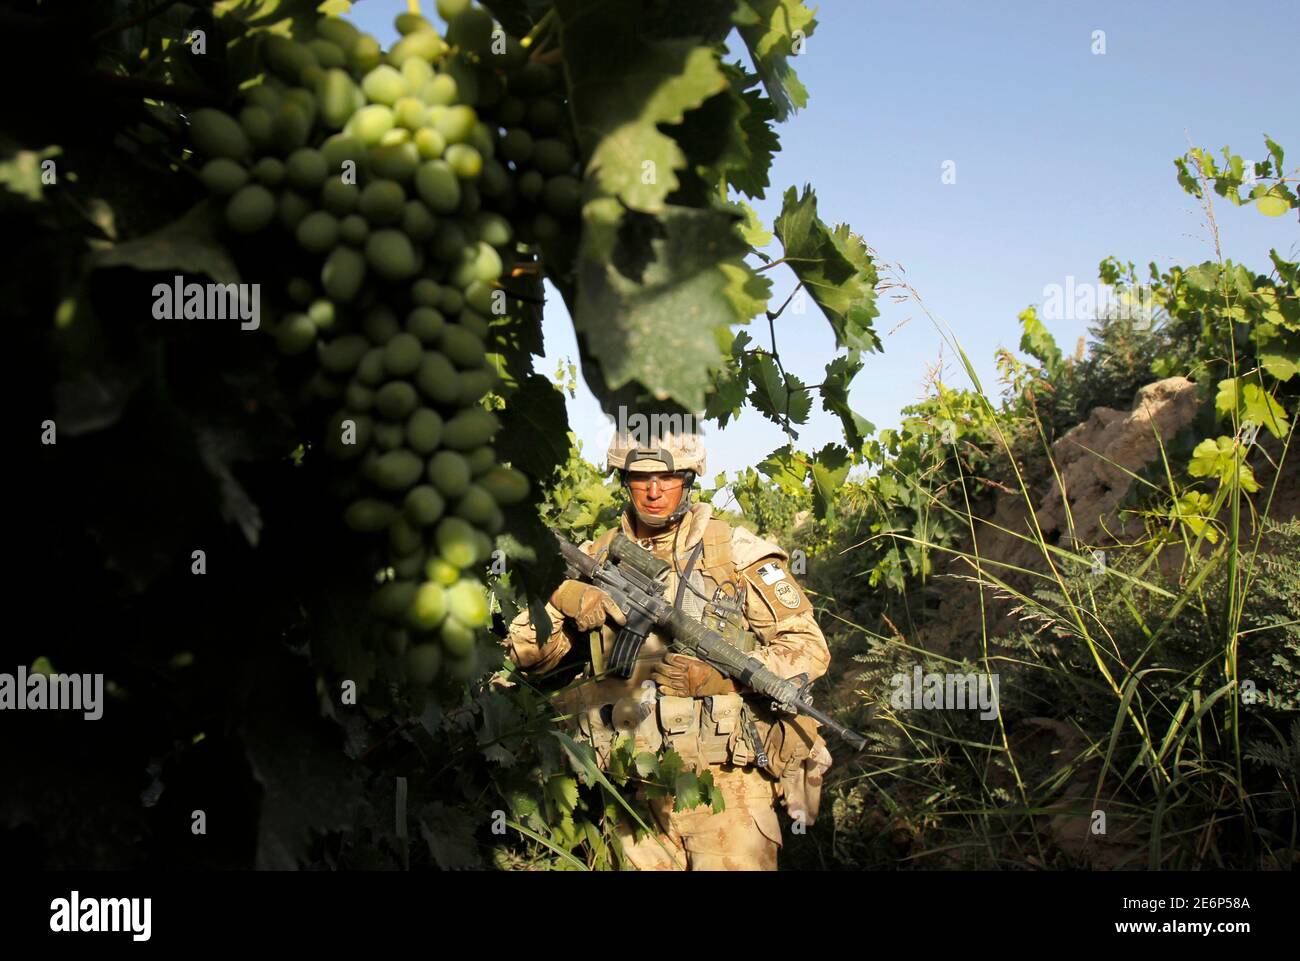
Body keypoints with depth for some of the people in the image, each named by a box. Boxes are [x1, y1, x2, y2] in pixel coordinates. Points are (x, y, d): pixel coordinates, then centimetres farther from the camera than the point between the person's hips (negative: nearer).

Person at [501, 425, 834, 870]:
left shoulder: (737, 553, -1)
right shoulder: (597, 559, 8)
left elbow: (809, 647, -3)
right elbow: (528, 656, 8)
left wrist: (718, 676, -17)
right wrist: (556, 600, -13)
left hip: (724, 777, -3)